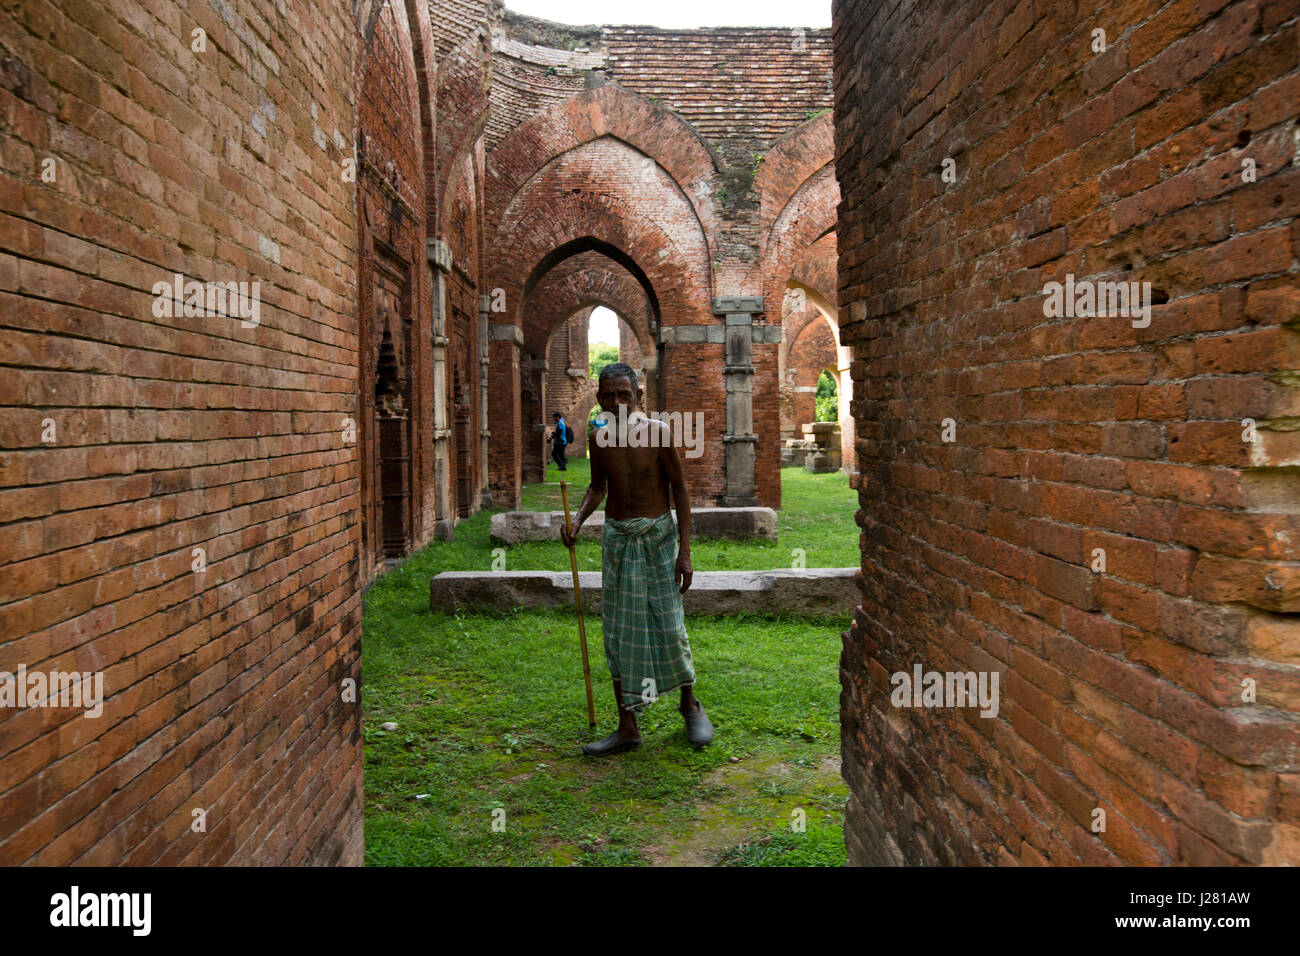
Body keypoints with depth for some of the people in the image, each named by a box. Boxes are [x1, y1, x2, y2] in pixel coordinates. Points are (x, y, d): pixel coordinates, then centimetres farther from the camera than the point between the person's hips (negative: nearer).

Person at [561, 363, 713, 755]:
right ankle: (627, 728, 14)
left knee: (670, 625, -4)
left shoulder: (657, 432, -12)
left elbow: (680, 489, -6)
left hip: (657, 535, -4)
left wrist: (685, 552, -10)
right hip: (616, 536, 4)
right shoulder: (598, 437, 1)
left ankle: (690, 705, 24)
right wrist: (577, 521, -4)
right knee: (620, 633, 4)